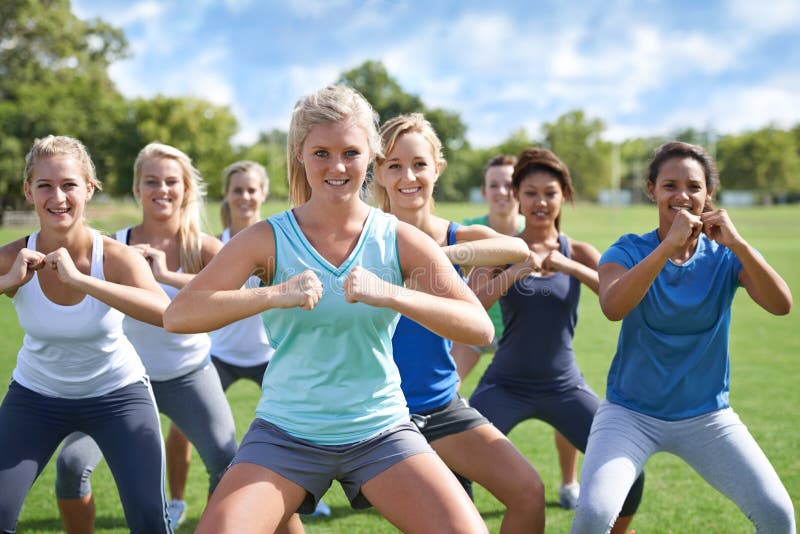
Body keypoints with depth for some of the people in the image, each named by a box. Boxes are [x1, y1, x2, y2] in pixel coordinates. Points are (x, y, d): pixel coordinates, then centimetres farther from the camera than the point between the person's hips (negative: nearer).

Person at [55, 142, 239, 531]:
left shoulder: (202, 247, -9)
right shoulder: (115, 247, -6)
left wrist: (167, 275, -34)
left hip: (189, 374, -1)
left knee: (229, 468, -15)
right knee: (72, 463, -12)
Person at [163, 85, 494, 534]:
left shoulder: (399, 240, -3)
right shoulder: (268, 239, -5)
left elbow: (481, 329, -12)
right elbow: (177, 316, -15)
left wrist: (390, 295, -27)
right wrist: (273, 295, -29)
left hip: (381, 431, 1)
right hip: (285, 434, 0)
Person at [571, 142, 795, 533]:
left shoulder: (725, 256, -3)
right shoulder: (629, 251, -7)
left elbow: (781, 305, -20)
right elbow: (612, 307, -29)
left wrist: (738, 245, -30)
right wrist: (669, 245, -35)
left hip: (707, 416, 2)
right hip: (630, 413, -2)